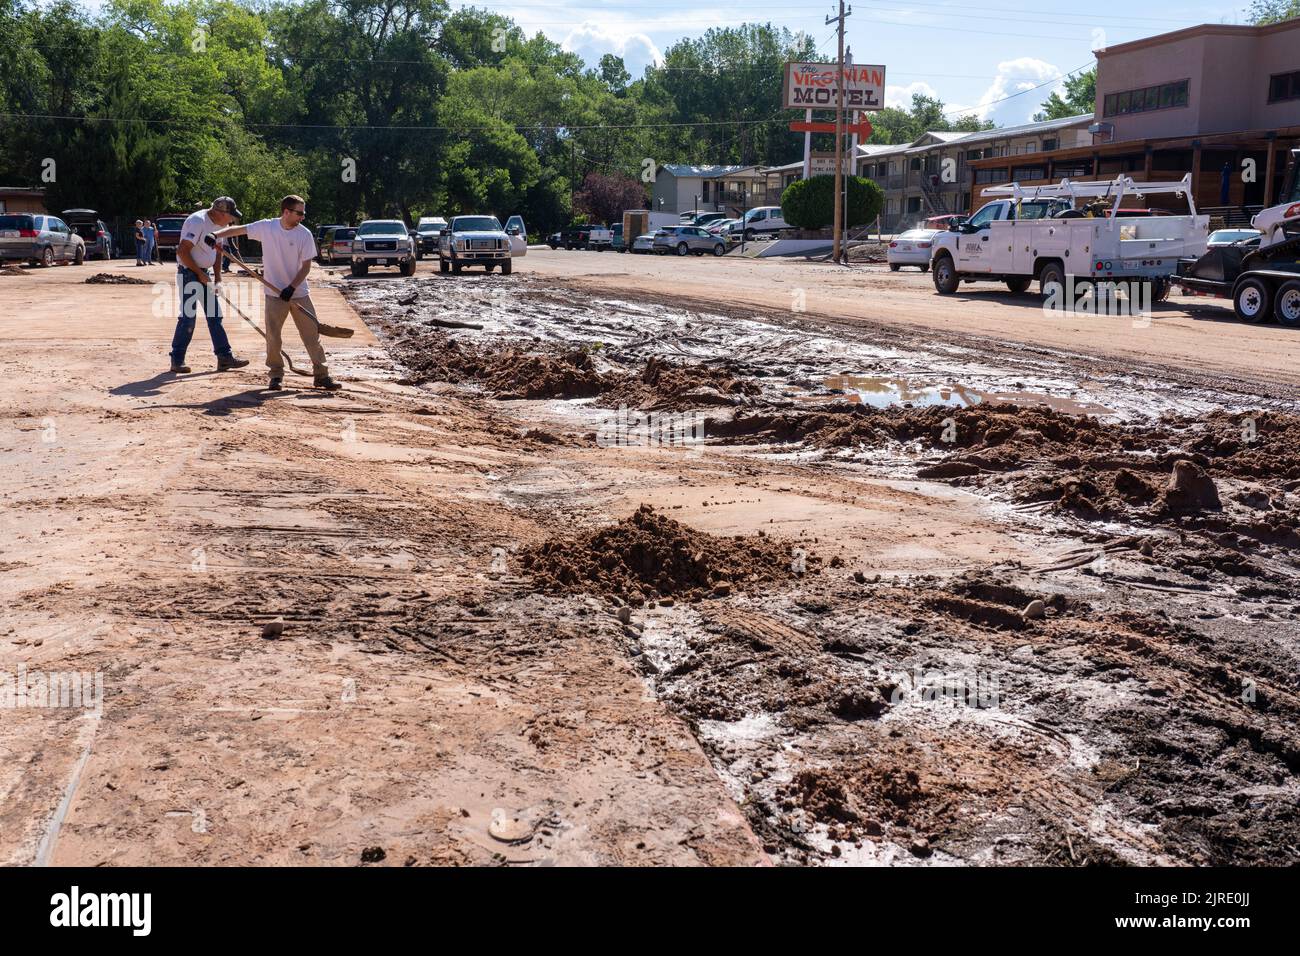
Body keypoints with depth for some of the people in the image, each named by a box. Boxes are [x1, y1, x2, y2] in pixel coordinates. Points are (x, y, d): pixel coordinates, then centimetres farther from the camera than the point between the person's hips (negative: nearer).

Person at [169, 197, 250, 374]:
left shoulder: (220, 224, 6)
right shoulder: (198, 222, -22)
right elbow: (182, 251, -24)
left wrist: (217, 275, 7)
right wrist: (199, 273, -19)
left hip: (204, 274, 9)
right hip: (189, 272, -9)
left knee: (215, 316, 9)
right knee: (188, 317, -8)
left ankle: (225, 357, 13)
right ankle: (177, 360, 2)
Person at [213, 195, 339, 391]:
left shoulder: (305, 234, -6)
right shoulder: (266, 227, -5)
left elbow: (306, 266, -7)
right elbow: (238, 229, -1)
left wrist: (291, 287, -17)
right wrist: (216, 235, -16)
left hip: (299, 292, 0)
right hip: (275, 294, 0)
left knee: (312, 333, -1)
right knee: (273, 337, 1)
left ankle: (321, 374, 6)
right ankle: (276, 374, 15)